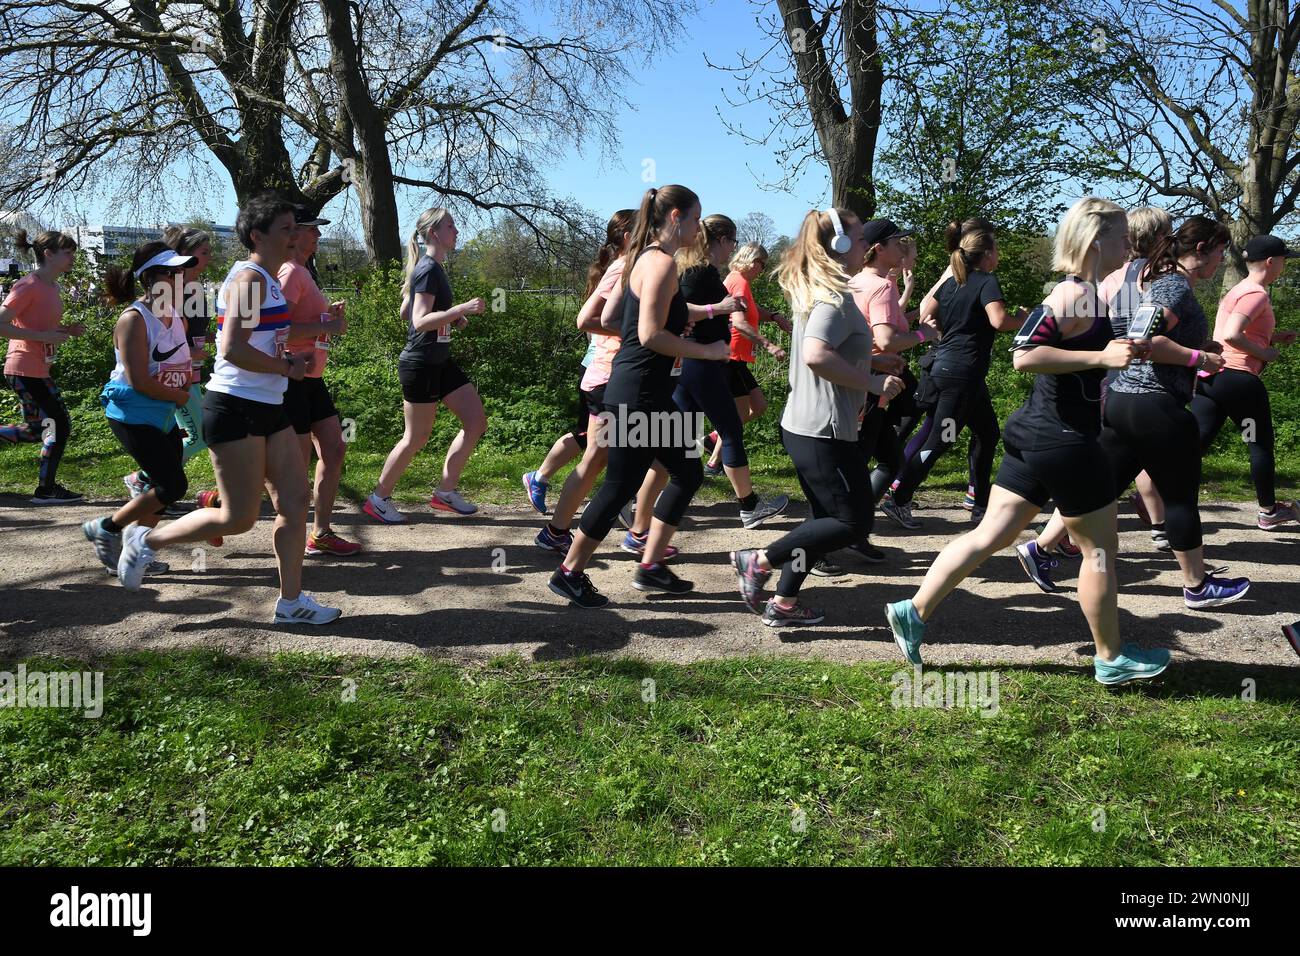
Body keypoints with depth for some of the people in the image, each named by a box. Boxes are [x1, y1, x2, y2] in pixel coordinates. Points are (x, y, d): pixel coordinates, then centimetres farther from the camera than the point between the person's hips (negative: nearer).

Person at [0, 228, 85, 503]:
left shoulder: (51, 286, 12)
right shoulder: (29, 285, -16)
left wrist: (66, 330, 6)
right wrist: (44, 336, -23)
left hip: (37, 369, 10)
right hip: (26, 369, -10)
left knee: (35, 430, 16)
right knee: (59, 424, -4)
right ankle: (46, 490, 5)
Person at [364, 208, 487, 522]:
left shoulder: (431, 268, 12)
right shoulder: (429, 270, -16)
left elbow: (405, 313, 20)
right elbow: (420, 321, -26)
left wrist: (453, 319, 12)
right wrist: (462, 309, -34)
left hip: (440, 362, 10)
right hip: (420, 364, -10)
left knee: (476, 421, 5)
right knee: (417, 437, 0)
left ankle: (445, 492, 13)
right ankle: (378, 499, 17)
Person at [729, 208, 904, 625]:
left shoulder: (814, 291, 14)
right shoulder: (835, 297, -17)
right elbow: (816, 356, -32)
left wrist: (871, 366, 23)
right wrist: (872, 382, -22)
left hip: (802, 426, 10)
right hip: (824, 432, -10)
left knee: (827, 518, 17)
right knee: (854, 521, -1)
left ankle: (782, 603, 21)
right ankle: (759, 560, 0)